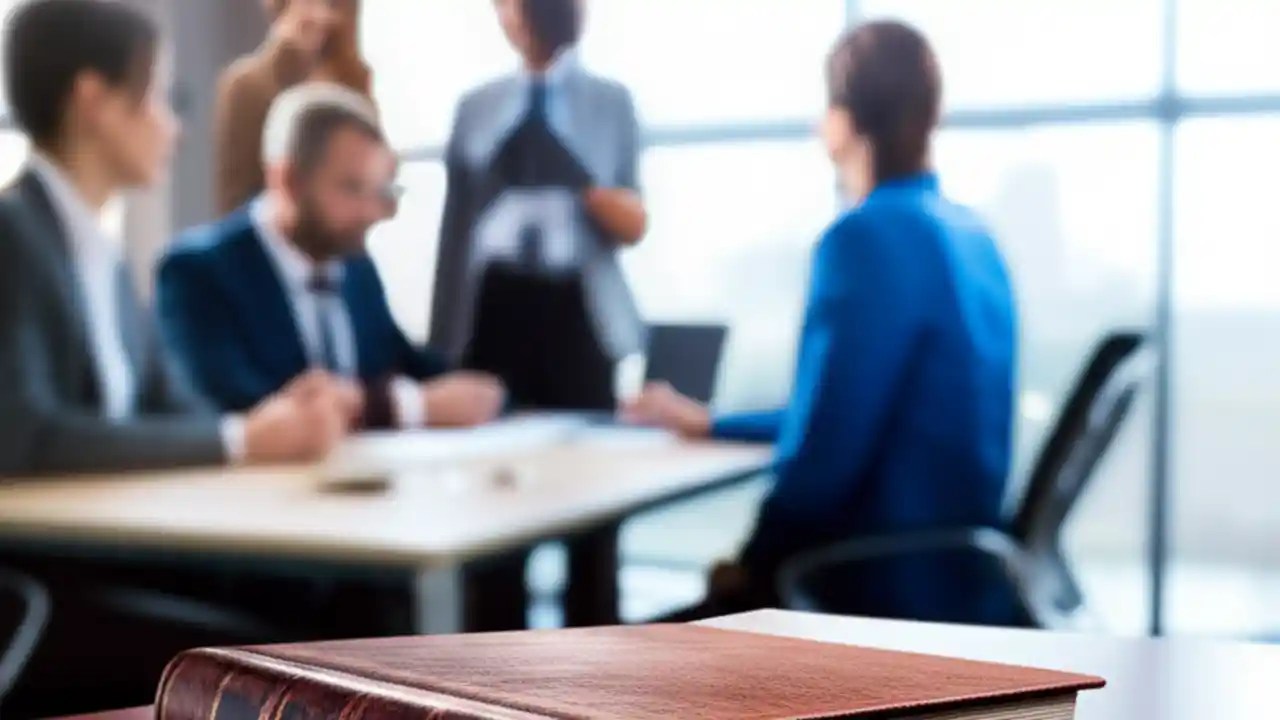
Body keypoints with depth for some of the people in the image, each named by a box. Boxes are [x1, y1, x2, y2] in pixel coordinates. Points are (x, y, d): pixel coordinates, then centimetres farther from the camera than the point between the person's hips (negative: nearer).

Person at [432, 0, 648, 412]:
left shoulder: (610, 102, 7)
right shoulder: (477, 107, 12)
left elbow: (635, 228, 7)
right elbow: (456, 231, 12)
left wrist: (583, 182, -14)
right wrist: (441, 342, 8)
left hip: (574, 313, -1)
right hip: (491, 311, 1)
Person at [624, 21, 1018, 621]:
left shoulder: (869, 235, -18)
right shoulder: (968, 233, 11)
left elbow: (825, 451, -22)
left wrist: (749, 566, -4)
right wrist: (709, 426, 30)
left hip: (887, 579, -9)